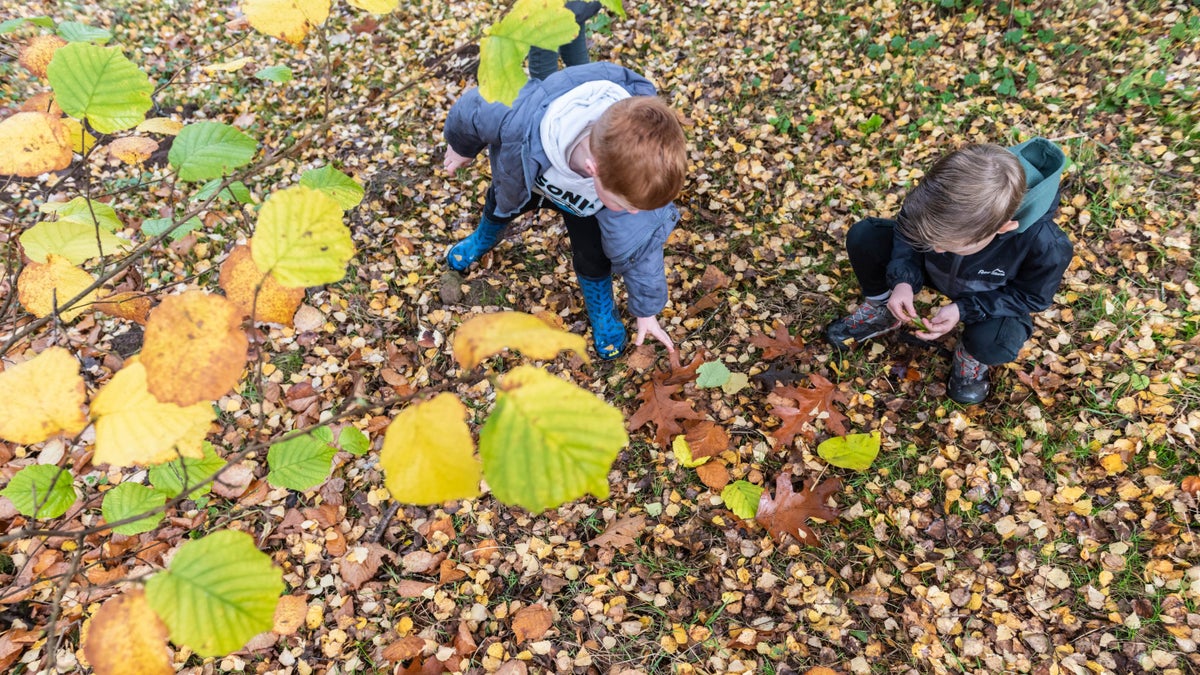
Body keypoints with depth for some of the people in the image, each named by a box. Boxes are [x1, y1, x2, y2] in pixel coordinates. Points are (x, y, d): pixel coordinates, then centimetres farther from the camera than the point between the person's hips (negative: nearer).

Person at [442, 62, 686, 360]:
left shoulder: (636, 169, -43)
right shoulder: (518, 119, -51)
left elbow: (641, 246, -23)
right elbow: (472, 108, -26)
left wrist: (647, 311, -9)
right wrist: (461, 146, -3)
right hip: (522, 175, 1)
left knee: (593, 259, -3)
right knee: (499, 206, 27)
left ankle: (601, 310, 32)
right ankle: (484, 238, 64)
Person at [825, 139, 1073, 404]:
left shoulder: (1046, 246, -40)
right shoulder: (939, 199, -35)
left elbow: (1031, 296, -19)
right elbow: (906, 232, -12)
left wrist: (963, 310, -31)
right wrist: (903, 281, -30)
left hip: (989, 300, -2)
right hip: (934, 271, 3)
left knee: (995, 344, -35)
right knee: (862, 236, -16)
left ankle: (971, 355, 5)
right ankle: (881, 312, 10)